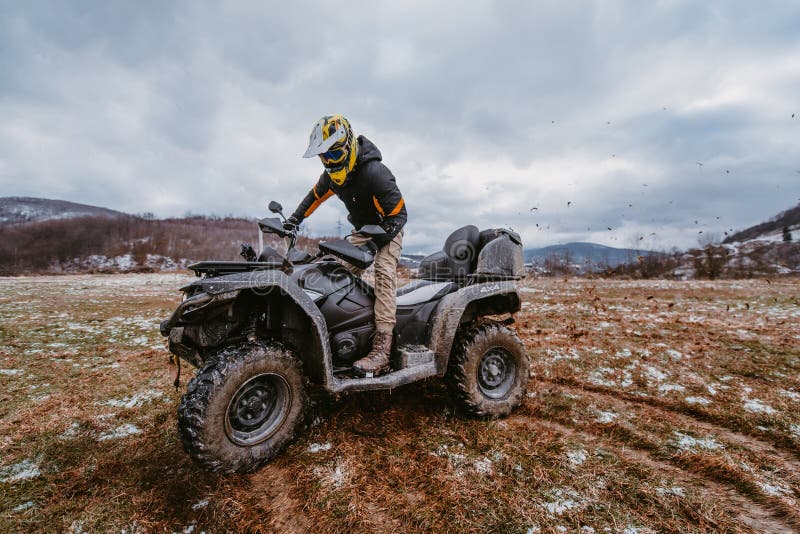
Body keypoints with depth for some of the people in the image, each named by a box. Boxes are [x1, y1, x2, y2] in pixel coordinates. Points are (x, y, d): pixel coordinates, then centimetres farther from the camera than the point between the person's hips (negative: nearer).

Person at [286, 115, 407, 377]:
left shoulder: (375, 173, -30)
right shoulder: (333, 173, -5)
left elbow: (398, 215, -28)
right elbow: (316, 195, 15)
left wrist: (375, 244, -36)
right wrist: (294, 219, 11)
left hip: (388, 227, -8)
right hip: (362, 228, 8)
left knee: (384, 273, -26)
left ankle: (382, 348, -35)